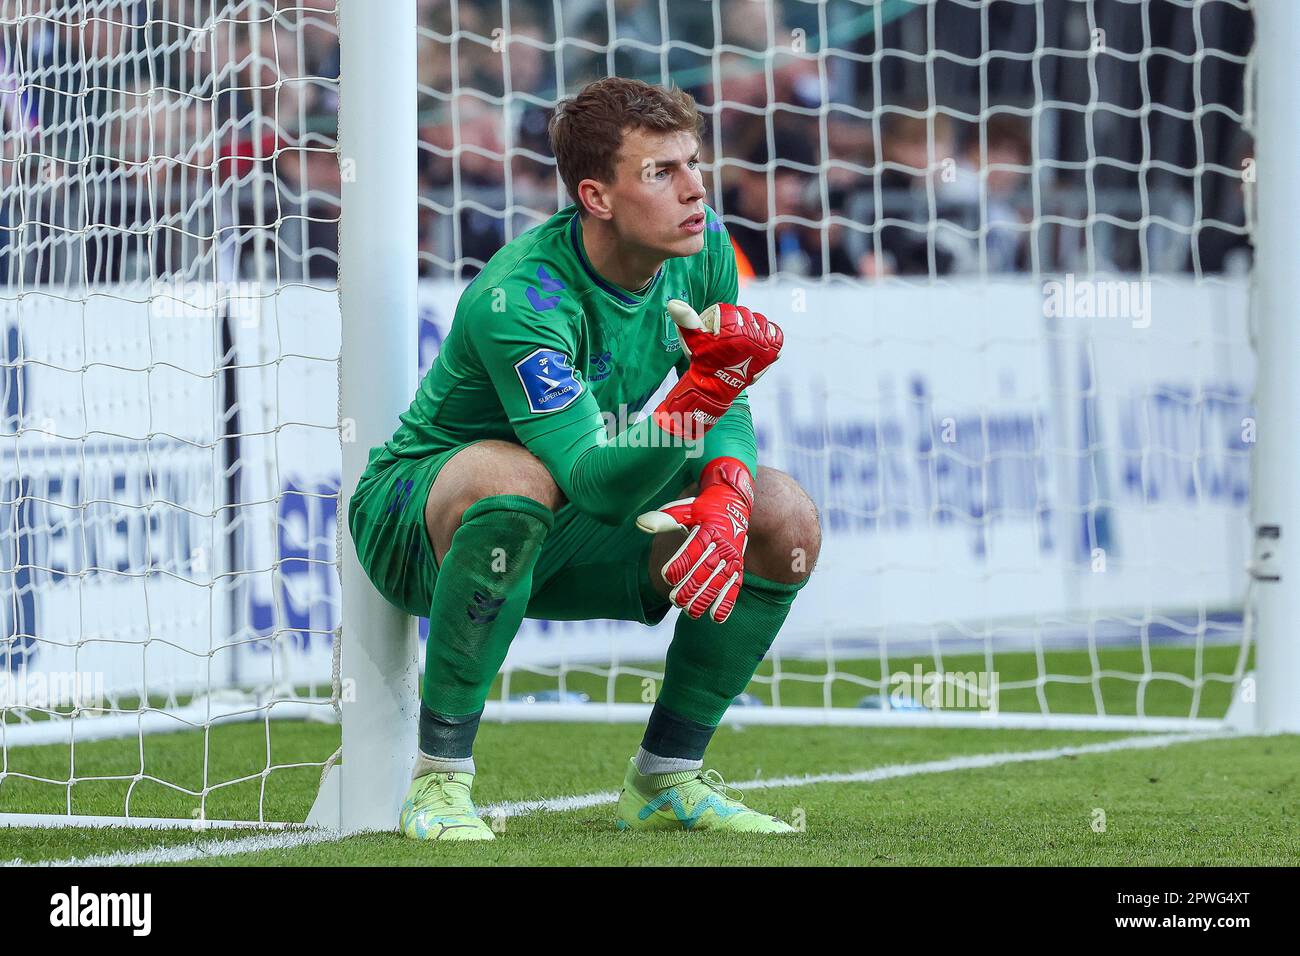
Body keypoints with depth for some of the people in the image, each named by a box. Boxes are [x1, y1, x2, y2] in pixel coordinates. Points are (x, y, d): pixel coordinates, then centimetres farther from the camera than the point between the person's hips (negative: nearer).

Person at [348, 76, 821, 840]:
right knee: (520, 477, -41)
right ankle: (439, 780, -28)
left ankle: (666, 779, 3)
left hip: (569, 546, 7)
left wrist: (727, 494, -22)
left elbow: (730, 414, 1)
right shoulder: (518, 298, -31)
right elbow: (594, 481, -40)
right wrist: (701, 394, -56)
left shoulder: (702, 249, -9)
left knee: (786, 521, -11)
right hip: (420, 527, -7)